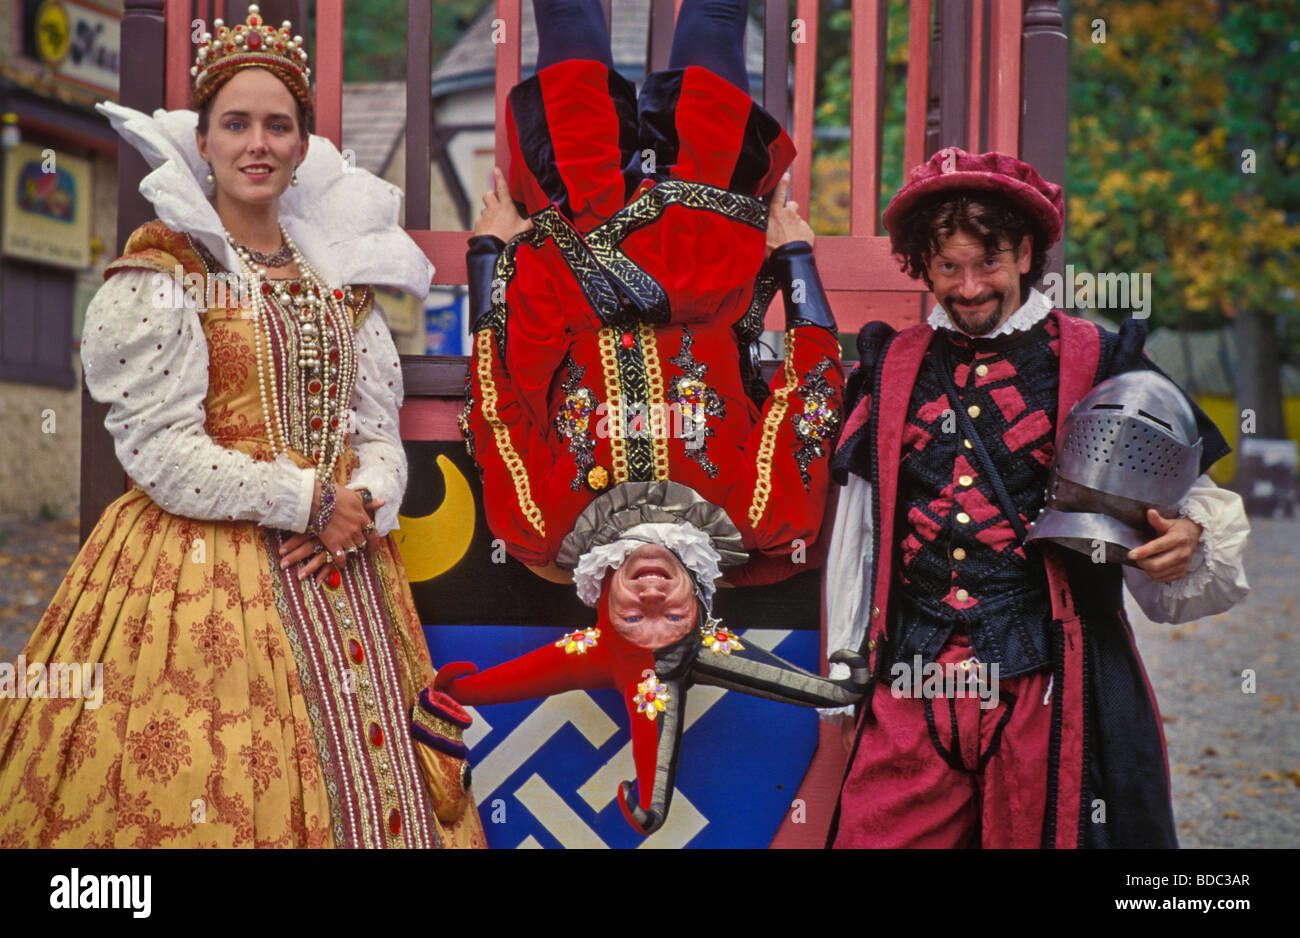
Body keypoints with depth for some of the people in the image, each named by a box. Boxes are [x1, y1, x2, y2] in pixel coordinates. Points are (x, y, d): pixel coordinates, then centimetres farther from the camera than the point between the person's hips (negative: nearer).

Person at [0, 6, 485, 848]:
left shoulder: (338, 274, 14)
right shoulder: (162, 270, -3)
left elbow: (379, 428, 12)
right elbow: (158, 446, -10)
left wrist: (365, 499, -10)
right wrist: (306, 502, -13)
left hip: (339, 567, 5)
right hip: (206, 568, -5)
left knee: (364, 773, 4)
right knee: (198, 790, -7)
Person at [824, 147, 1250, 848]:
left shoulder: (1096, 363, 5)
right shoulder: (890, 369, 13)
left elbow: (1184, 495, 9)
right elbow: (857, 539, 18)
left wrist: (1188, 538, -15)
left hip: (1050, 691, -2)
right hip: (909, 694, 2)